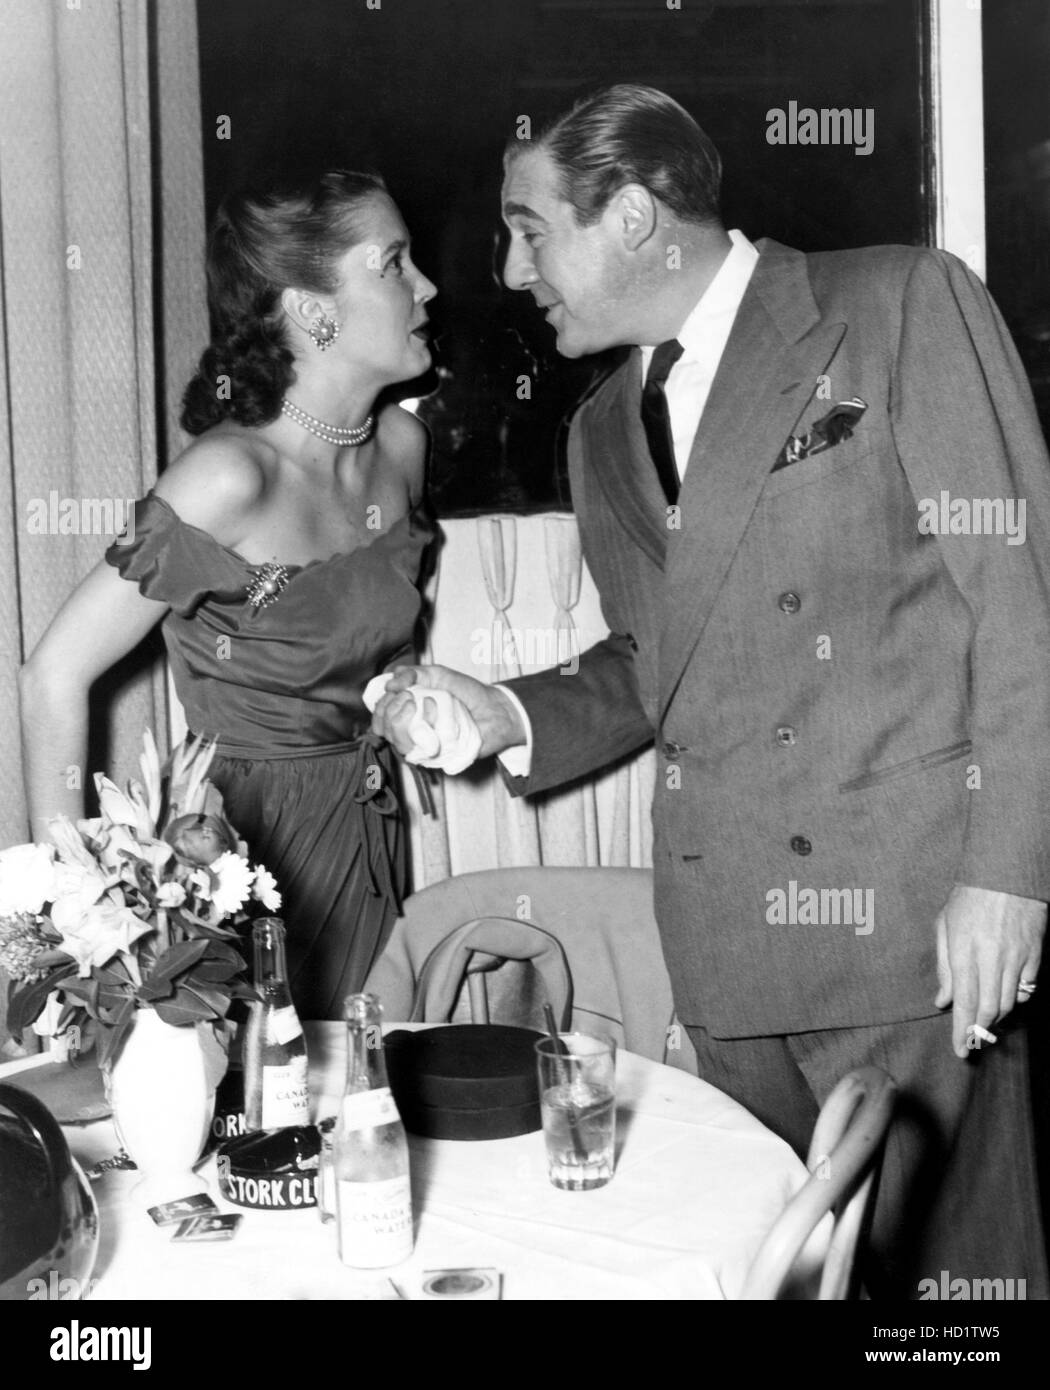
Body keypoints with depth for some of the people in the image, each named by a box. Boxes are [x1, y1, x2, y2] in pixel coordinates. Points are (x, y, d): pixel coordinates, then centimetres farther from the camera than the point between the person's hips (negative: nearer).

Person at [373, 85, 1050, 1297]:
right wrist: (509, 716, 5)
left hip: (911, 920, -5)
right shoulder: (602, 432, 17)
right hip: (726, 942, 5)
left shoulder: (905, 305, -3)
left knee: (937, 1262, 0)